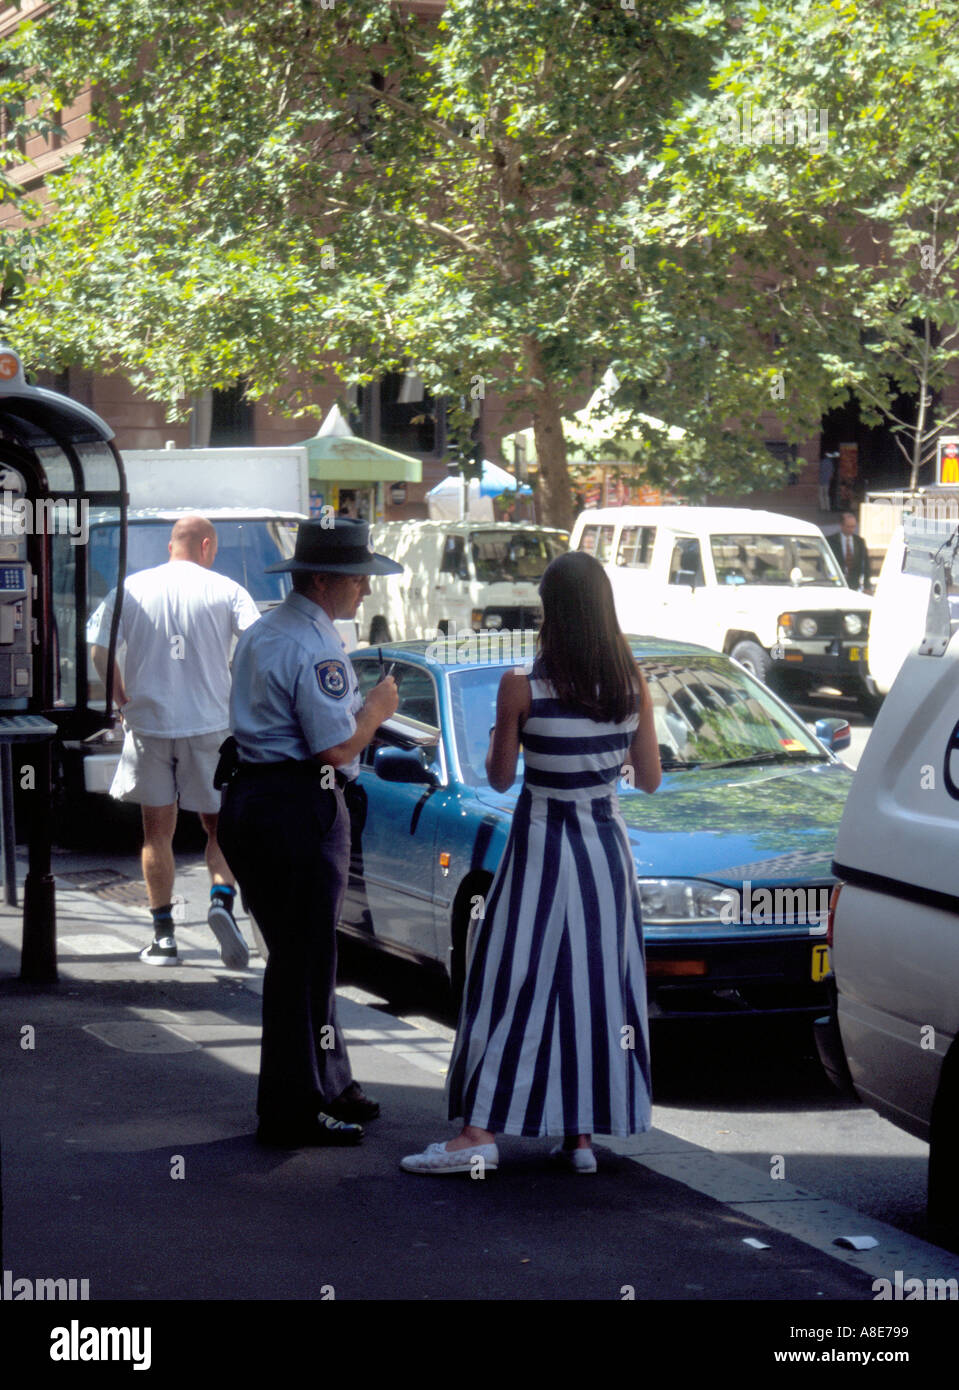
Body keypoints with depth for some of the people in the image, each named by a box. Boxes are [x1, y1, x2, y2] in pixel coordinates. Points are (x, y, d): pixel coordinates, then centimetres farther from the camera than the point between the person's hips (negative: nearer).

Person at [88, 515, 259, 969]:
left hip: (148, 724, 1)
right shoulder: (225, 590, -2)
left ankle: (163, 936, 9)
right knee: (219, 826, 11)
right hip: (209, 726, -1)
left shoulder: (131, 588, 3)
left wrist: (123, 700, 10)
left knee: (157, 832, 9)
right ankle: (222, 898, -15)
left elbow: (99, 650, 0)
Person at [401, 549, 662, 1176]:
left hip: (542, 845, -4)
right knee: (596, 984, 10)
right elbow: (651, 778, 3)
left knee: (517, 987, 0)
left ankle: (481, 1133, -3)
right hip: (608, 843, 4)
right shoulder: (633, 683, -3)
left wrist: (501, 736, 16)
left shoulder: (522, 687, -13)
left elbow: (500, 777, -4)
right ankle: (582, 1135, 14)